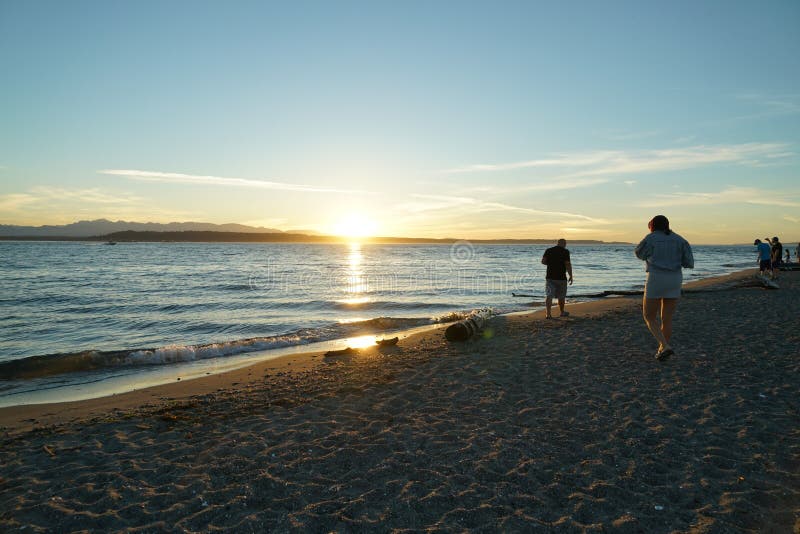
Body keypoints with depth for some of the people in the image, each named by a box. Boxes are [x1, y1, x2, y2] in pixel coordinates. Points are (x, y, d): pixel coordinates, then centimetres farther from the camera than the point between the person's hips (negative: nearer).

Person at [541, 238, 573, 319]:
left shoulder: (548, 250, 4)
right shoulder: (565, 251, -6)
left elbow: (543, 261, -3)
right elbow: (568, 264, -12)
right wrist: (571, 276, -5)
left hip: (550, 276, 2)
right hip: (561, 277, -2)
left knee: (549, 295, -2)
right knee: (561, 296, 14)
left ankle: (548, 313, -15)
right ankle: (562, 312, 30)